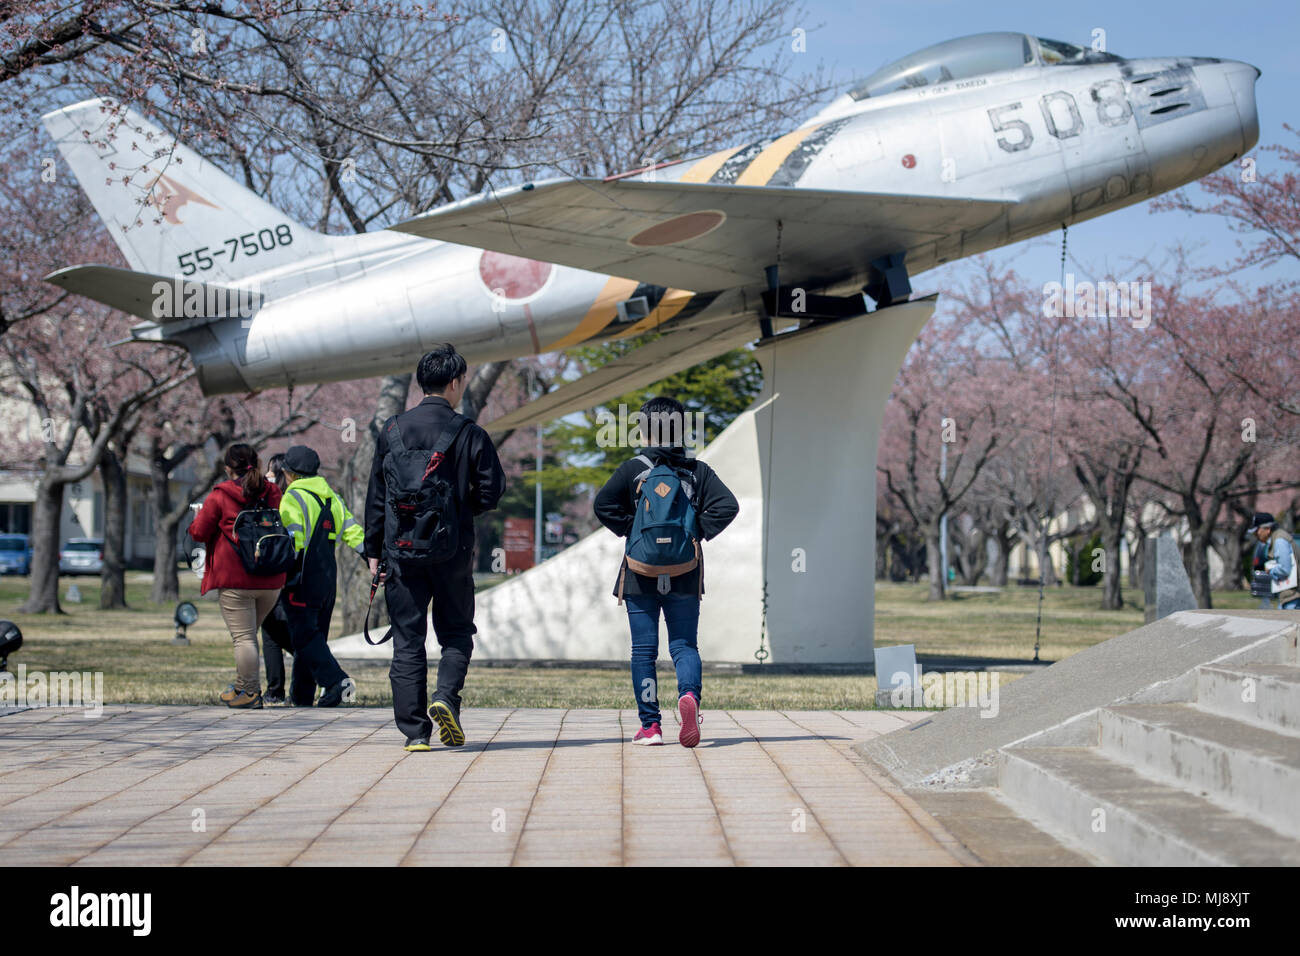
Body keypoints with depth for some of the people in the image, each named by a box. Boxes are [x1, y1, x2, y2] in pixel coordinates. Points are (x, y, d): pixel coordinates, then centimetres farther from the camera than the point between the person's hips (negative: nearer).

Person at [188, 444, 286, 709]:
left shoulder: (219, 496, -6)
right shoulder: (273, 494, 7)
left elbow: (199, 532, -3)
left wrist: (197, 517, 18)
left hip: (235, 580, -5)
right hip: (270, 580, 5)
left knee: (243, 636, -3)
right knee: (250, 632, 19)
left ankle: (250, 692, -2)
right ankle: (244, 687, 22)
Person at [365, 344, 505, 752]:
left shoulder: (392, 430, 4)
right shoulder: (469, 434, -4)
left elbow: (375, 495, 6)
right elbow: (491, 492, -5)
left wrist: (374, 550, 11)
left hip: (401, 550, 2)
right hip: (451, 550, -2)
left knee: (407, 641, 6)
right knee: (456, 632, 14)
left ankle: (415, 731, 3)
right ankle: (446, 698, -10)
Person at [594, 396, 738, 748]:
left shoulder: (633, 468, -2)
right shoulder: (698, 471, 4)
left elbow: (604, 504, -14)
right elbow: (727, 506, -6)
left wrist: (630, 531, -1)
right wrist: (698, 533, 2)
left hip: (641, 573, -1)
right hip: (685, 575, 1)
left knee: (643, 650, 5)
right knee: (684, 645, 7)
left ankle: (650, 725, 4)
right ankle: (689, 695, -23)